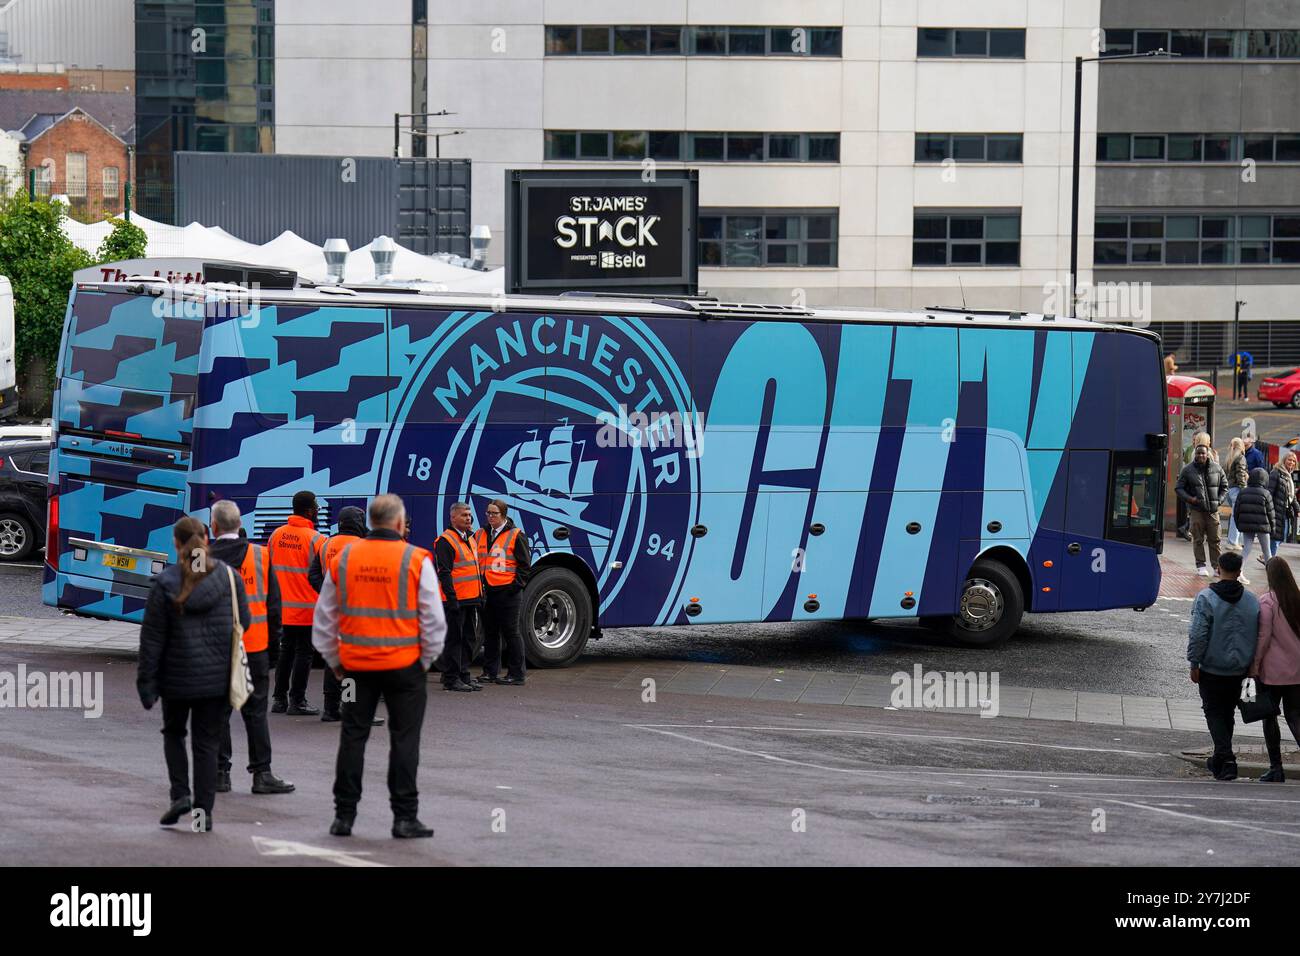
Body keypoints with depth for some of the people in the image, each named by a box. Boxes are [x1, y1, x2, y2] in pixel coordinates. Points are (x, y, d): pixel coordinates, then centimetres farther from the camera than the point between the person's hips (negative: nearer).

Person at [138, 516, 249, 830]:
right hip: (217, 675, 1)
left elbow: (152, 636, -7)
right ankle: (203, 811, 6)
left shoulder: (165, 583, -9)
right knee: (207, 742, 9)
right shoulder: (228, 576, -4)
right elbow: (244, 621, 4)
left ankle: (180, 794, 4)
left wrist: (147, 683, -1)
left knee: (173, 733, 21)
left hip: (178, 675, -1)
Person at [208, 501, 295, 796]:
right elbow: (273, 603, 3)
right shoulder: (260, 555, -1)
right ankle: (261, 773, 2)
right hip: (254, 647, 1)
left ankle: (220, 772, 8)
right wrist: (274, 645, 11)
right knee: (255, 711, 5)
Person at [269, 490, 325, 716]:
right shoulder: (315, 538, -13)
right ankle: (297, 701, 3)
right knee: (303, 652, 2)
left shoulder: (277, 534, 5)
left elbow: (268, 568, 13)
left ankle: (279, 699, 17)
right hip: (306, 608, -6)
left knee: (286, 650, 16)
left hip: (282, 606, 6)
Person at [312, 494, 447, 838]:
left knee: (352, 737, 11)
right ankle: (404, 817, 4)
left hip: (356, 665, 3)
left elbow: (323, 619, 10)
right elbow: (434, 620, -5)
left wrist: (335, 661, 19)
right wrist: (424, 661, 8)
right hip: (403, 666, -3)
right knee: (404, 740, 4)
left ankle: (343, 816, 14)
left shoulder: (343, 558, 4)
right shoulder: (416, 560, -7)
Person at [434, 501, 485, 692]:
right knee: (454, 639, -5)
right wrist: (452, 599, -20)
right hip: (455, 601, -9)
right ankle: (451, 679, -1)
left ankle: (464, 675, 19)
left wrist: (480, 596, 20)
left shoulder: (471, 539, 17)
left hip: (471, 600, 9)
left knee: (468, 639, 12)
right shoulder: (445, 541, -11)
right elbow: (444, 573, -16)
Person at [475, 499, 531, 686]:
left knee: (510, 633, -2)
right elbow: (475, 561, 20)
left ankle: (516, 674, 1)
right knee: (490, 633, 11)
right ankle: (490, 672, 17)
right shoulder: (480, 535, 13)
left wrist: (518, 584, -10)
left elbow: (525, 563, -2)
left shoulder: (516, 536, -3)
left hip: (507, 591, -6)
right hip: (486, 592, 6)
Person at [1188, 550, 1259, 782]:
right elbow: (1259, 636, 6)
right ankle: (1222, 759, 27)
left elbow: (1198, 635, -16)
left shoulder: (1206, 598, -13)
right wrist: (1250, 664, 16)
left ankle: (1225, 759, -12)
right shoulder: (1252, 601, 1)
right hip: (1238, 671, 4)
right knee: (1228, 713, 18)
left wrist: (1194, 664, -7)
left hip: (1212, 670, -4)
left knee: (1214, 713, 3)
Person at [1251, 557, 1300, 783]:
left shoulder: (1268, 602, -14)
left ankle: (1276, 768, 9)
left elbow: (1263, 637, -13)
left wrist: (1254, 666, -6)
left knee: (1269, 717, 9)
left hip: (1272, 671, -5)